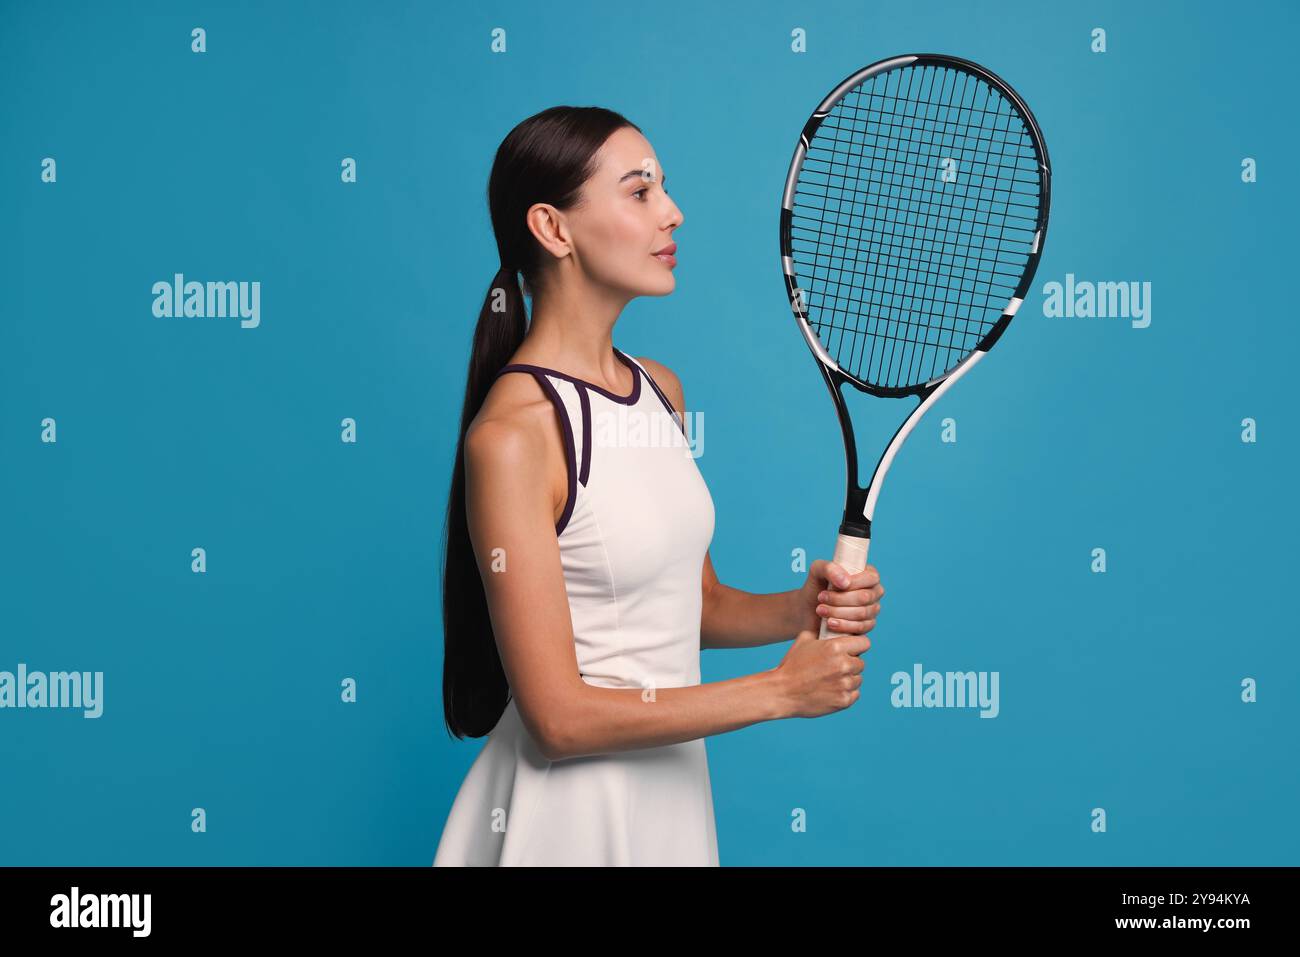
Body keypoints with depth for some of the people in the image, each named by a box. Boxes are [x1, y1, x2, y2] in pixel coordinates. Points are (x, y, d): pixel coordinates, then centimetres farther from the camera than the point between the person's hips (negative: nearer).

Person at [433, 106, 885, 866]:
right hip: (570, 809, -7)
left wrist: (799, 610, -8)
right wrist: (779, 691, -16)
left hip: (677, 782, 7)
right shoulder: (512, 434, -21)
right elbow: (558, 719, -21)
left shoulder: (661, 389, 2)